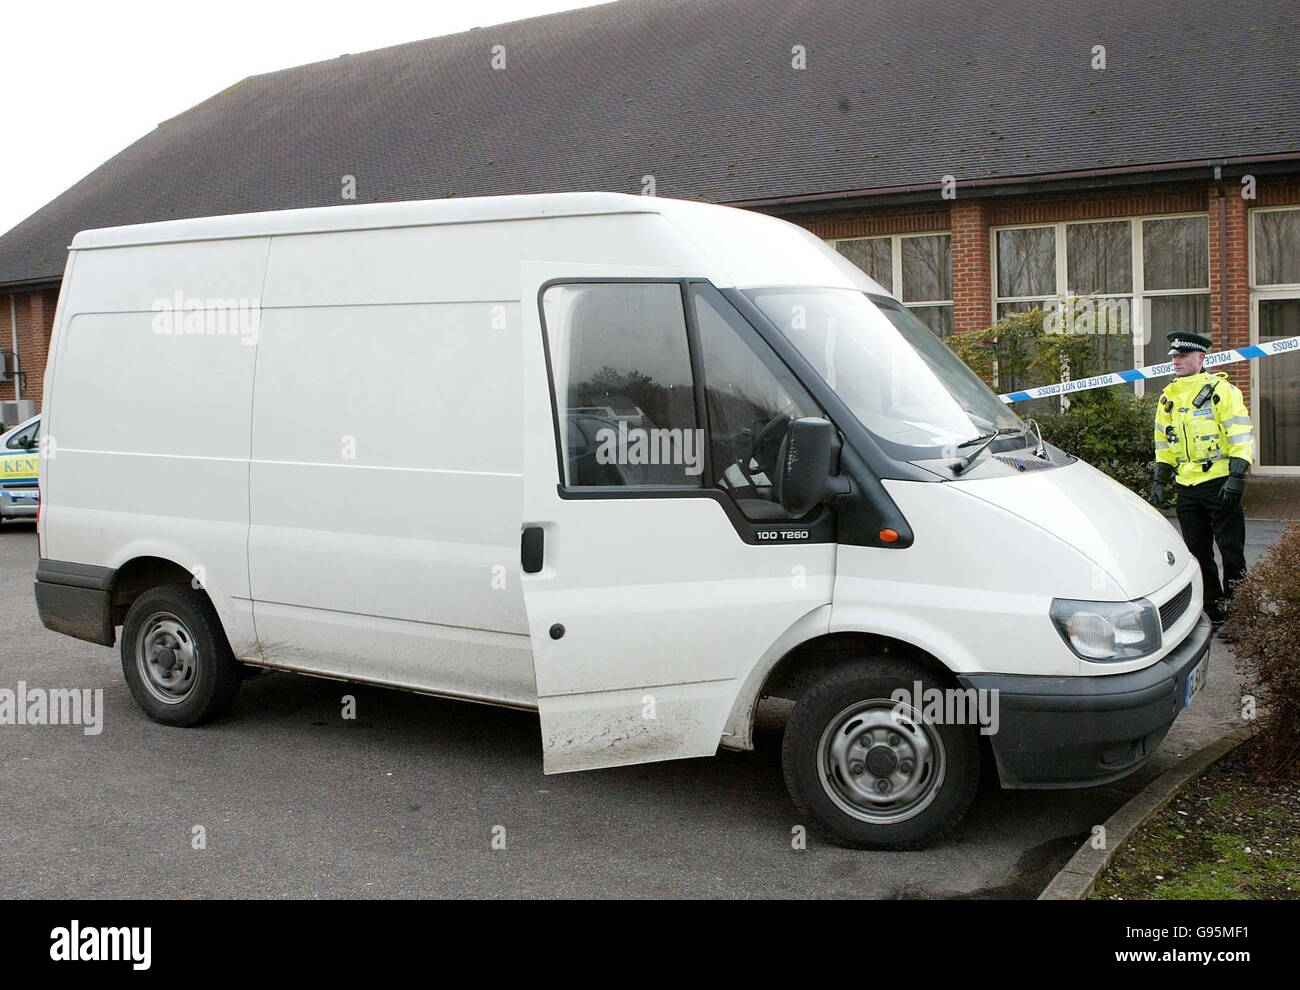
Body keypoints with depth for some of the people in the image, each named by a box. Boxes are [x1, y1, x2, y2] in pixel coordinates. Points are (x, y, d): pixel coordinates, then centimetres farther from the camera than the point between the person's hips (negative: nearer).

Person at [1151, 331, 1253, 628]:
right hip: (1187, 488, 6)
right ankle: (1212, 612, 18)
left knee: (1231, 549, -2)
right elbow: (1164, 444, 20)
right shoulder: (1169, 397, 13)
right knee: (1197, 552, 9)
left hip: (1220, 484, -6)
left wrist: (1236, 478, -17)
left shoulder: (1221, 390, -6)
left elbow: (1241, 436, -10)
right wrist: (1160, 481, 14)